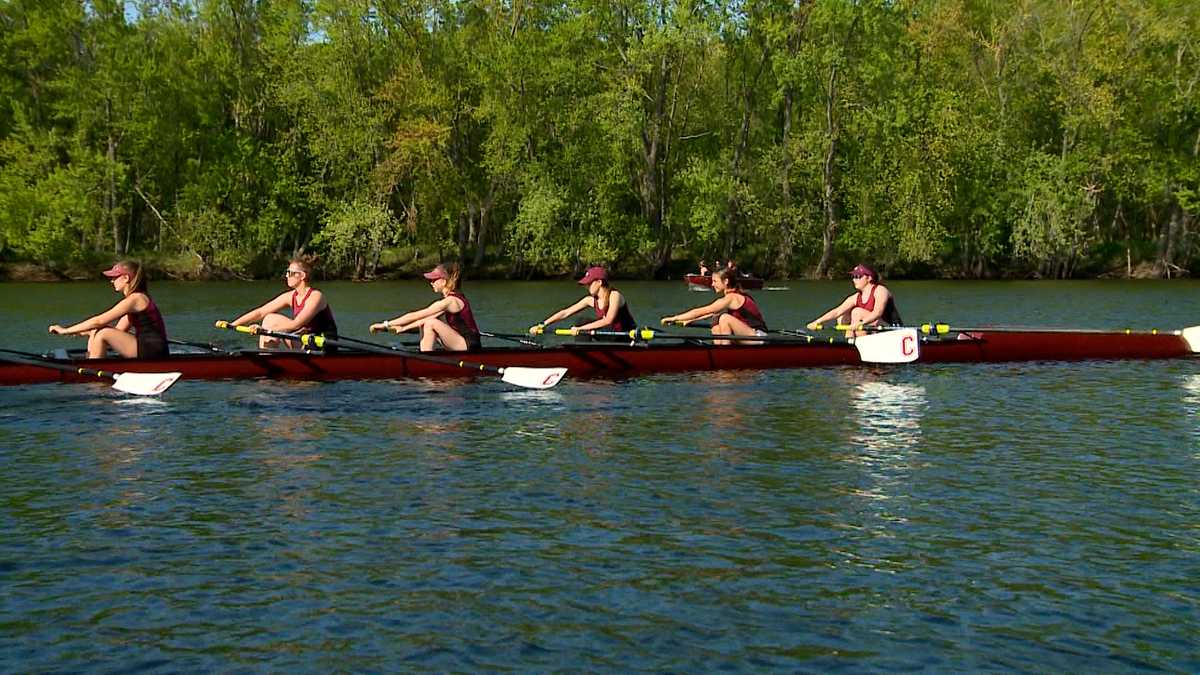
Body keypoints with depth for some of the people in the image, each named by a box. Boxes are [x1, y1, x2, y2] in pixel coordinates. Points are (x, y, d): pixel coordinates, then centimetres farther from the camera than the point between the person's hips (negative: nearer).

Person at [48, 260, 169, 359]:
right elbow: (118, 331, 15)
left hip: (153, 351, -10)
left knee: (102, 334, -17)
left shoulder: (136, 298, -14)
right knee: (95, 332, 8)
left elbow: (99, 321, -15)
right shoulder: (136, 298, 16)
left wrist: (66, 331, -9)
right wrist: (81, 332, 9)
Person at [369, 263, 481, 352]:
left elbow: (415, 316, -17)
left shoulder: (450, 301, -18)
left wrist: (386, 324, -14)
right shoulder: (454, 298, 12)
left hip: (470, 347, -10)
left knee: (430, 323, -20)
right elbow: (425, 319, 16)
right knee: (425, 324, 10)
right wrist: (402, 328, 11)